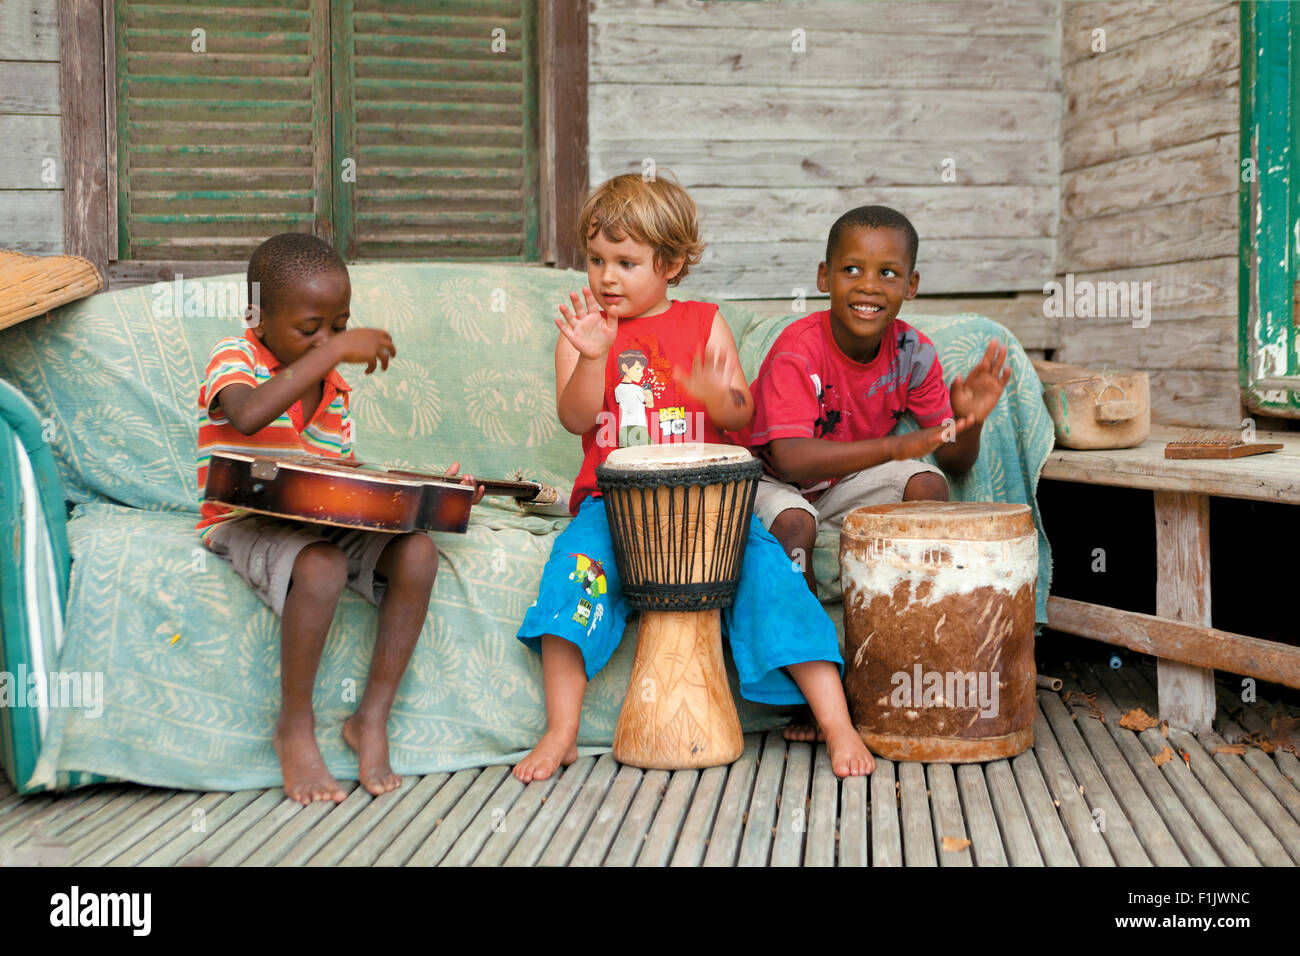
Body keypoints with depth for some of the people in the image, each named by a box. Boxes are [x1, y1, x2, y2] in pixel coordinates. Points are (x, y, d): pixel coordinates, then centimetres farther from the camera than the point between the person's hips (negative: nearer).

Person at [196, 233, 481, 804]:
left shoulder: (336, 390, 13)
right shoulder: (233, 357, -5)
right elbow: (247, 416, -30)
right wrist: (334, 350, -28)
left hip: (322, 523, 6)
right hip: (246, 525, -6)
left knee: (417, 553, -19)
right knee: (322, 568, -37)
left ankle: (373, 717, -8)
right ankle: (295, 727, -14)